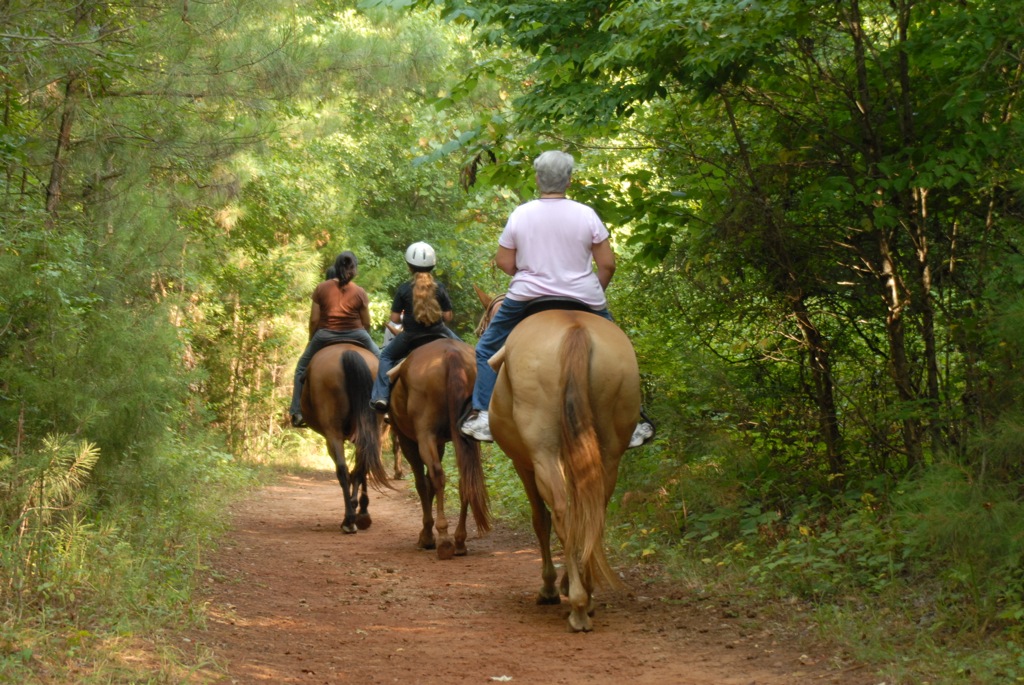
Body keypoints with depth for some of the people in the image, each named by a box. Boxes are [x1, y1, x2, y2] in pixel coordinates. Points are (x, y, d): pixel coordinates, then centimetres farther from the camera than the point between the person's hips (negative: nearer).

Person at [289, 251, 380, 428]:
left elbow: (314, 320, -2)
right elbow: (366, 323, 0)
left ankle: (297, 412, 12)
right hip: (355, 334, 0)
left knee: (302, 368, 20)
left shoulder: (322, 288, -2)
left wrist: (311, 341, 13)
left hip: (325, 336, 0)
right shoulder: (359, 292, -3)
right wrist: (364, 339, 20)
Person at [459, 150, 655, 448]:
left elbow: (504, 262, 2)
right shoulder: (586, 215, -5)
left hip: (527, 299, 0)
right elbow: (607, 264, -3)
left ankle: (481, 415, 5)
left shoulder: (520, 214, -4)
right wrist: (595, 293, 13)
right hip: (584, 300, 0)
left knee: (487, 350, 18)